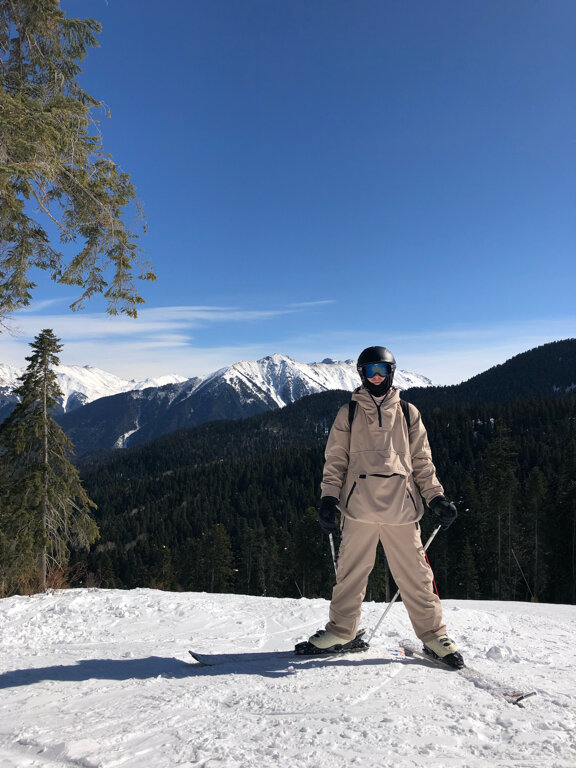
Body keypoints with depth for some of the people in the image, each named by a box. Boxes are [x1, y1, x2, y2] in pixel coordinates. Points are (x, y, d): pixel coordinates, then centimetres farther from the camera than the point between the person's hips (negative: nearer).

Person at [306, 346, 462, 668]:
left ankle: (434, 636, 17)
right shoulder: (348, 413, 11)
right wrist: (329, 498, -3)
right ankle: (341, 632, 21)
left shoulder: (408, 413, 13)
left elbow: (422, 461, 14)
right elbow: (335, 460, 8)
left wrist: (437, 498, 4)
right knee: (351, 573, 5)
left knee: (415, 575, 2)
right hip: (359, 507, 0)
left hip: (401, 507, 0)